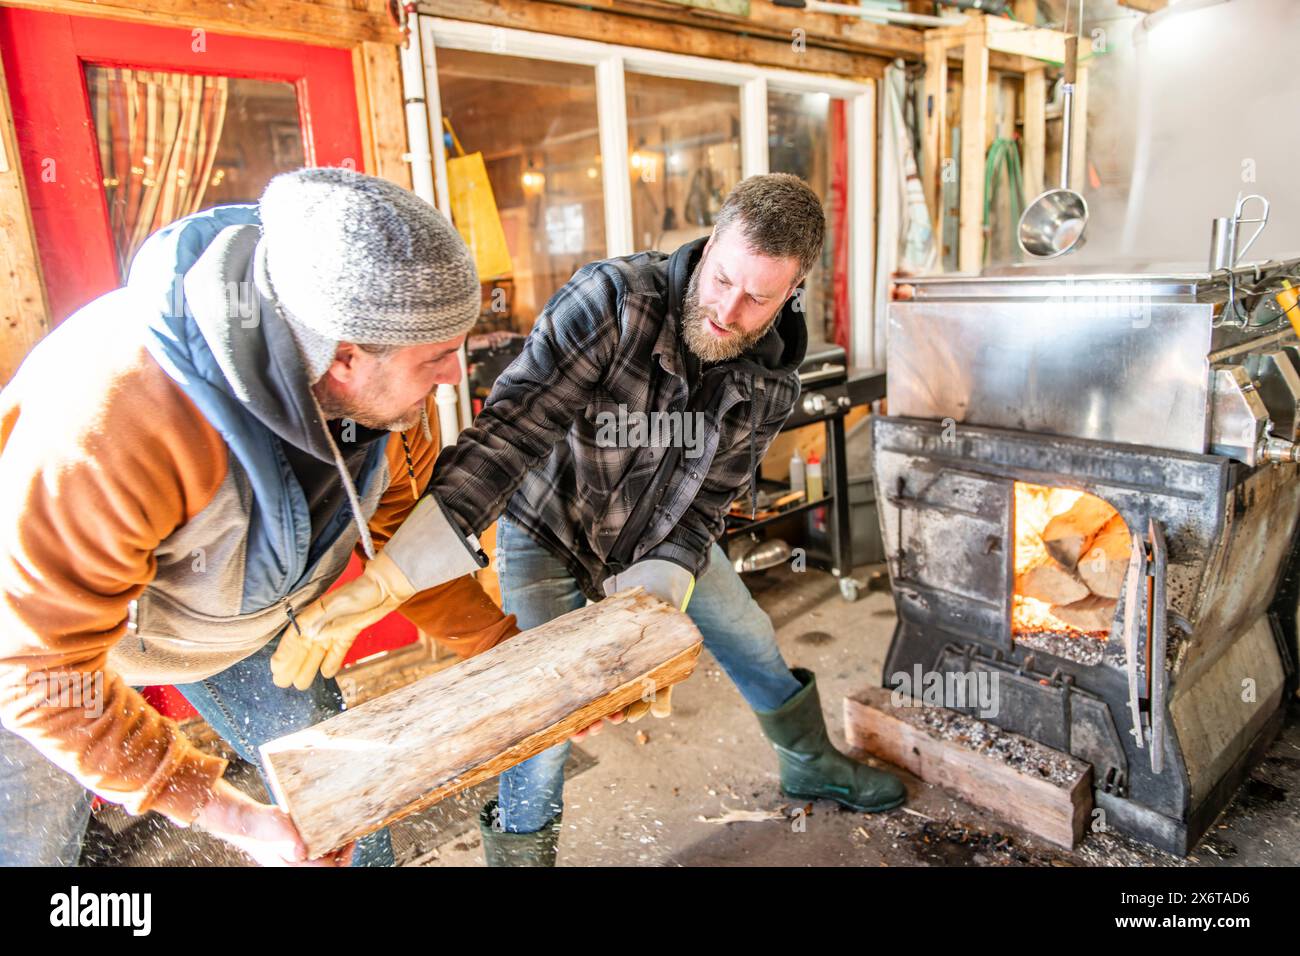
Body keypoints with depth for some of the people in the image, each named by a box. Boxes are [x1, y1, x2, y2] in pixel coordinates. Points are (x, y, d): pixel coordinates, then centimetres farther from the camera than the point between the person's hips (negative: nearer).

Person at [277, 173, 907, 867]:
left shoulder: (771, 384, -19)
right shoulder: (614, 298, -35)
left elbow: (698, 515, -16)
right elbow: (508, 433, -43)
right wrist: (383, 584, -51)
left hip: (663, 540, 5)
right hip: (549, 531, -4)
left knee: (754, 645, 17)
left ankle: (812, 766, 48)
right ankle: (517, 842, 19)